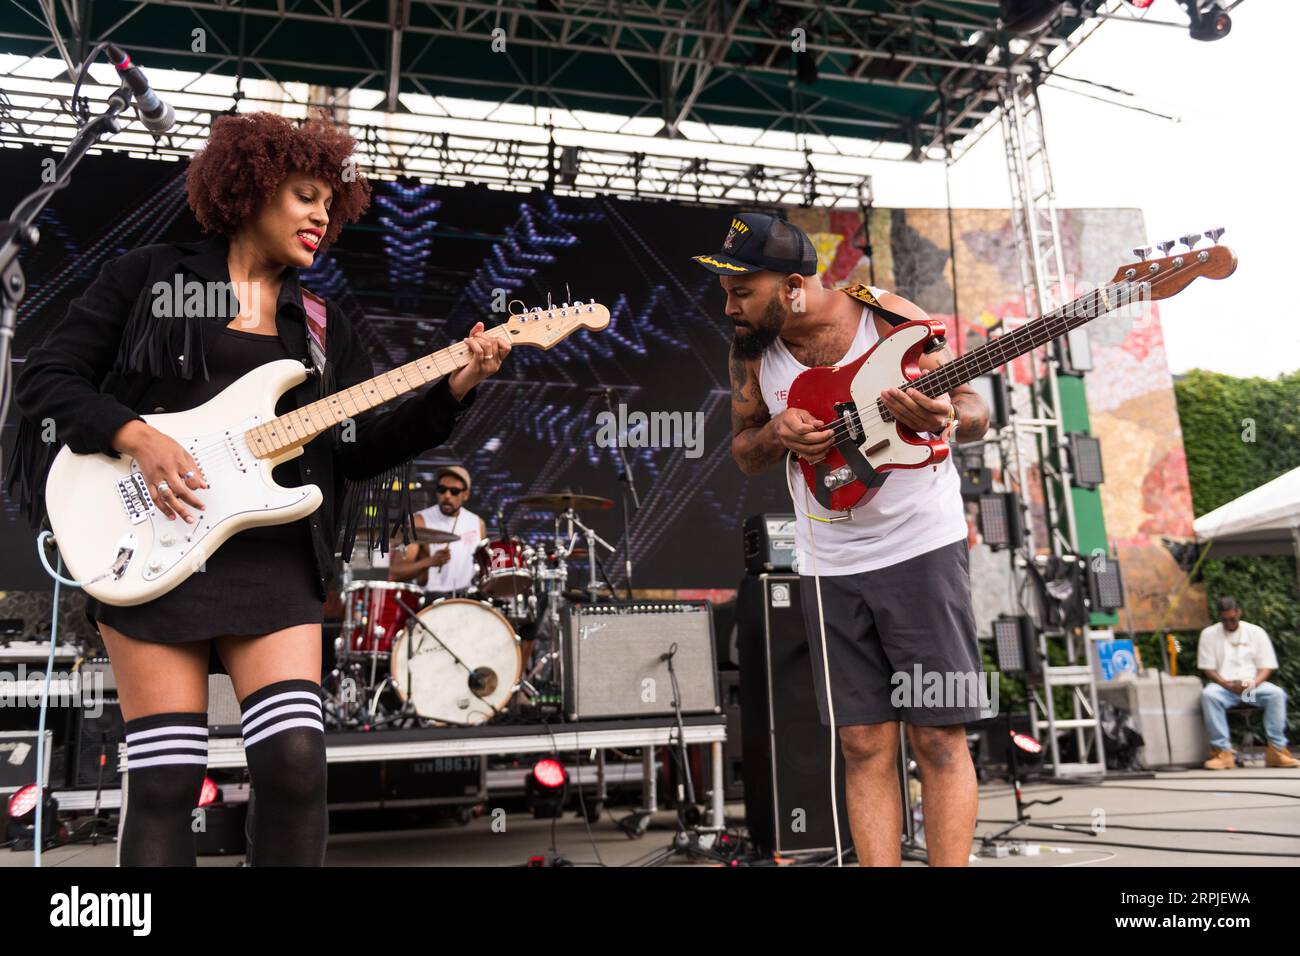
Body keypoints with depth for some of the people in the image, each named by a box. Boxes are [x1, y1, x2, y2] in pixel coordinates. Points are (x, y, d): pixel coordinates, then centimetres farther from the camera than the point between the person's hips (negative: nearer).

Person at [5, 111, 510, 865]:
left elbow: (360, 451, 7)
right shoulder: (148, 276, 6)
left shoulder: (324, 325, 15)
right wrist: (134, 436, -14)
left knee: (296, 762, -9)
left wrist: (454, 390, -6)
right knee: (165, 781, -2)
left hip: (273, 553, 3)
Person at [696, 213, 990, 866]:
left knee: (939, 740, 1)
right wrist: (776, 434, -12)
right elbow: (743, 453, 11)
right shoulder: (752, 347, 0)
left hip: (920, 546, -3)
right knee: (863, 748, 5)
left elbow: (977, 413, -3)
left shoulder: (891, 318, -11)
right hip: (830, 567, 3)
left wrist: (945, 418, -27)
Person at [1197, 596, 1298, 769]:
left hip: (1253, 684, 1)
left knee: (1277, 694, -30)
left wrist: (1253, 683, -16)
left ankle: (1276, 750, -24)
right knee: (1208, 695, -35)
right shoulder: (1209, 634, 4)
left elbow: (1266, 666, 4)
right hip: (1223, 685, -1)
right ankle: (1223, 752, -35)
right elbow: (1208, 669, 1)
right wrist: (1228, 685, -17)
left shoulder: (1256, 632, 7)